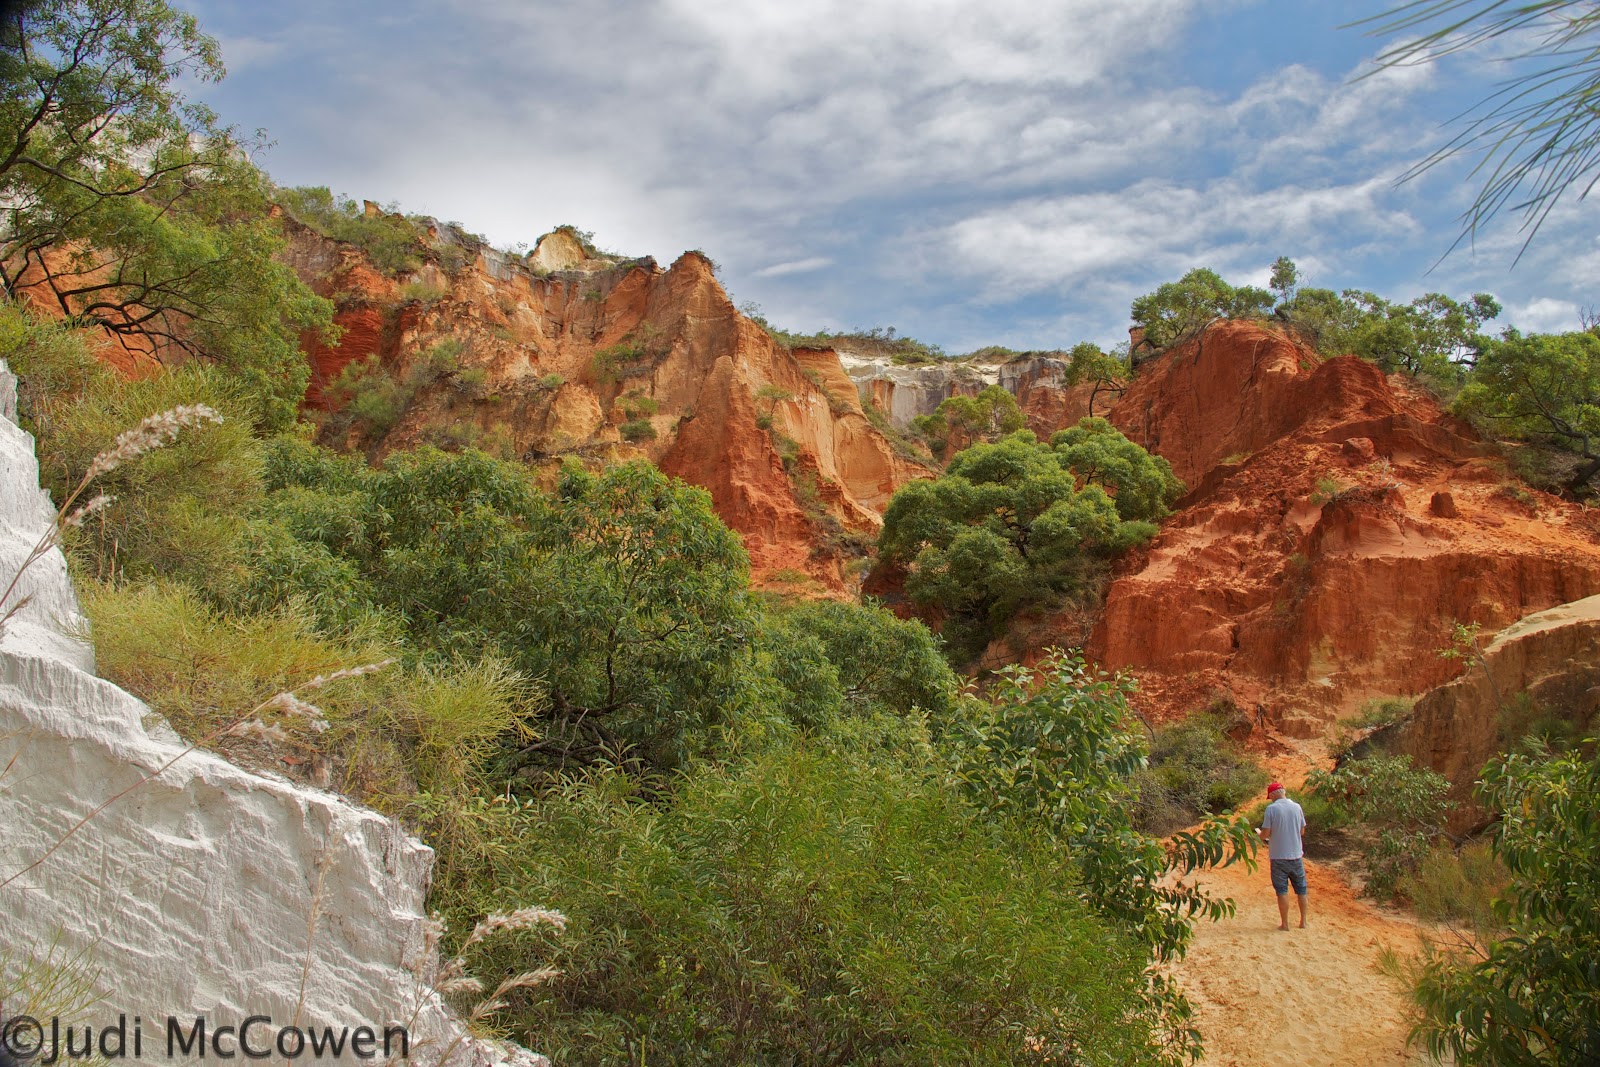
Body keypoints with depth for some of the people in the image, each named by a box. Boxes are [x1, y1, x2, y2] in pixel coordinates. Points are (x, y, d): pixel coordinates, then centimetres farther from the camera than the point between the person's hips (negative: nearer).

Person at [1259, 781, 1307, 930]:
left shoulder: (1271, 809, -13)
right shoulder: (1296, 807, -1)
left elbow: (1265, 833, -14)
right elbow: (1302, 831, 9)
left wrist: (1261, 836, 8)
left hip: (1279, 856, -4)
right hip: (1296, 855, 4)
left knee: (1282, 891, 4)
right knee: (1301, 889, 16)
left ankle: (1284, 923, 8)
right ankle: (1303, 921, 22)